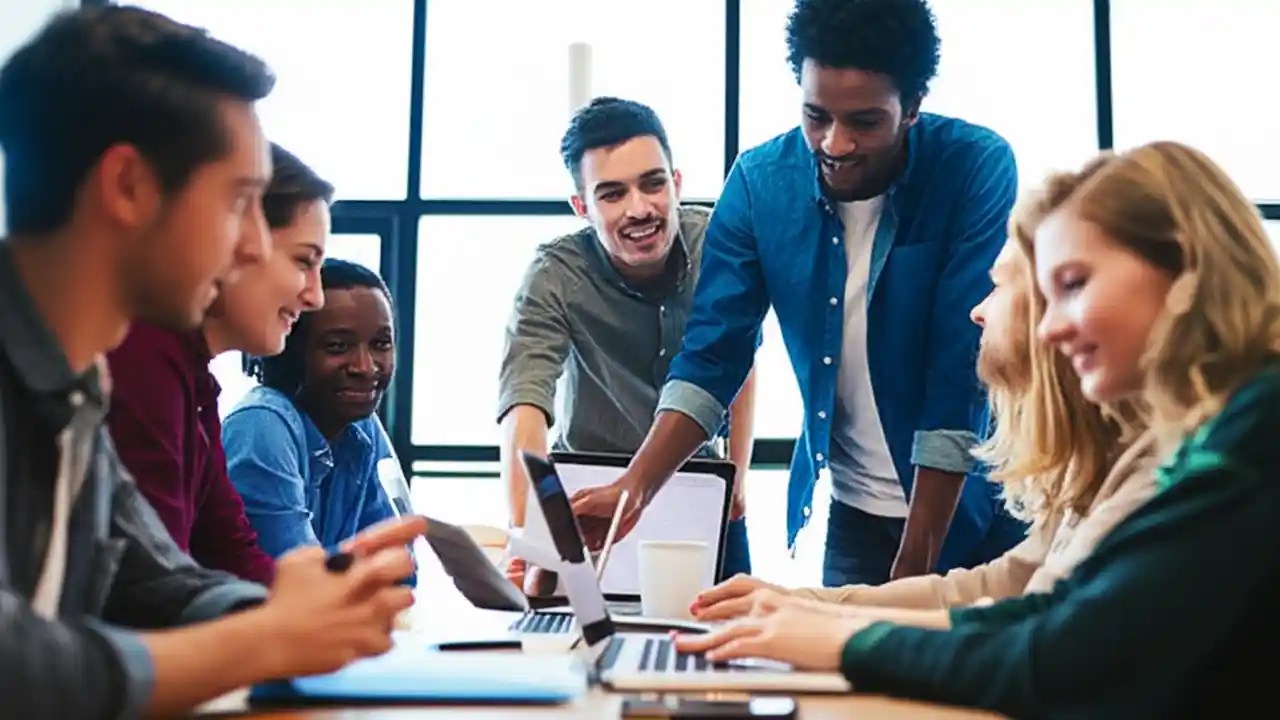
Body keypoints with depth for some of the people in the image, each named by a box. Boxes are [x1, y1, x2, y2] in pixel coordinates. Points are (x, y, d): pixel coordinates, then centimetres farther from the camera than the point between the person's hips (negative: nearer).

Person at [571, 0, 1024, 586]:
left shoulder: (977, 170, -19)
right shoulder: (760, 181, -10)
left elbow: (963, 377, -21)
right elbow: (711, 357, -8)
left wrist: (913, 566, -22)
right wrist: (632, 489, -23)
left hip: (974, 512, -2)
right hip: (854, 513, 2)